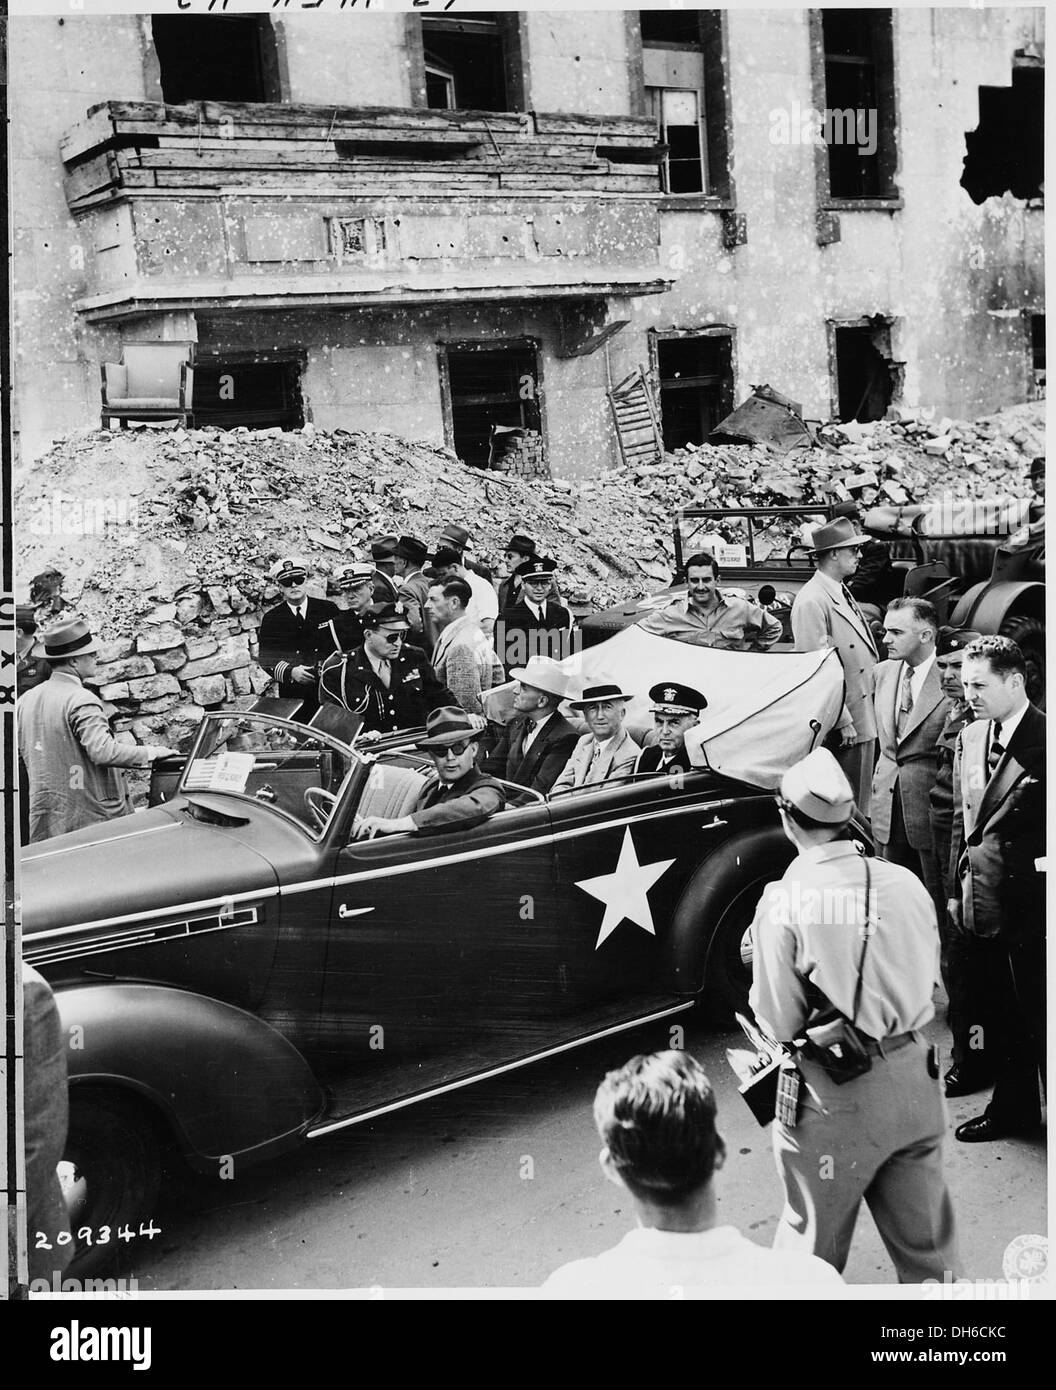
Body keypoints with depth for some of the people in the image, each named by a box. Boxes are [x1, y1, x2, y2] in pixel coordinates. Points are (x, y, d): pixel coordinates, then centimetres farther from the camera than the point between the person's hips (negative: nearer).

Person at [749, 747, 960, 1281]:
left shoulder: (783, 903, -17)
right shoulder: (904, 883, -4)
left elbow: (780, 1025, -13)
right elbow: (931, 989, 6)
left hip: (835, 1098, -4)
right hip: (914, 1079, 4)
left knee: (812, 1244, 16)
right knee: (927, 1242, 19)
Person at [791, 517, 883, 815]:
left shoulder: (842, 593, 14)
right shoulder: (812, 602, -17)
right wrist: (843, 723, -20)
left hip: (864, 720, 10)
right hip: (843, 726, -10)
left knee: (860, 809, 17)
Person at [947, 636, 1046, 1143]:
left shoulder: (1044, 740, -15)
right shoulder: (969, 738, 8)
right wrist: (957, 887, 13)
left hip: (1031, 909, -7)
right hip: (981, 906, 7)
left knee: (1038, 1016, 5)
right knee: (1000, 1014, 18)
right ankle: (1013, 1106, 33)